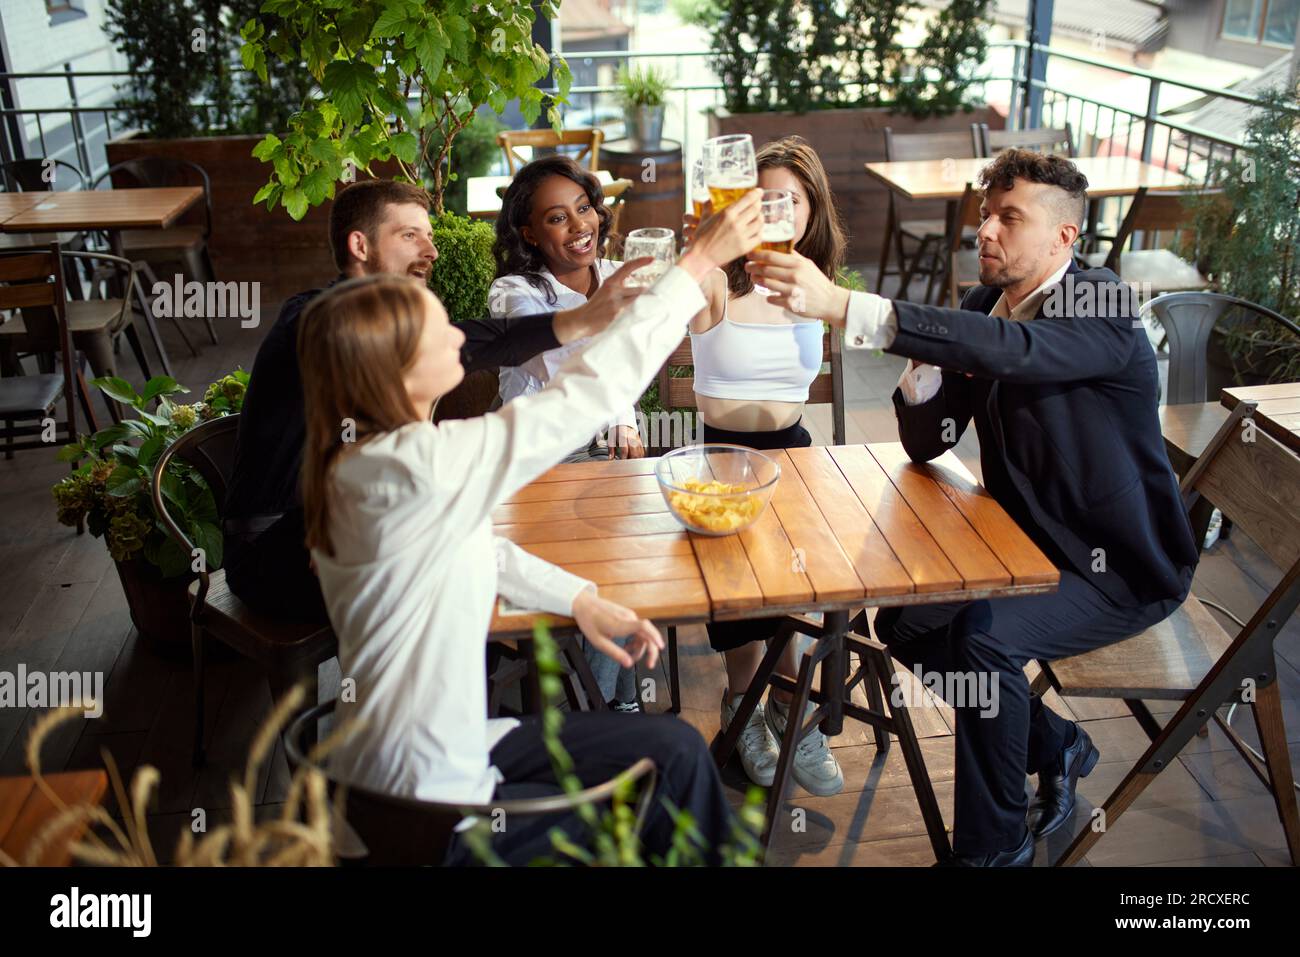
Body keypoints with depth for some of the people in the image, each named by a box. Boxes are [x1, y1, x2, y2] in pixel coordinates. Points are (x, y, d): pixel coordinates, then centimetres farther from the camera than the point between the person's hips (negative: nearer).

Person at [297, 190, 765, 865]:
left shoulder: (363, 459, 1)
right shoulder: (413, 467, -28)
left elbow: (478, 549, 13)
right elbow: (584, 396, -26)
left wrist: (580, 600, 2)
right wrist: (699, 261, -19)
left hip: (434, 750, 9)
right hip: (428, 799, -9)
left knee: (674, 749, 11)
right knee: (670, 813, 5)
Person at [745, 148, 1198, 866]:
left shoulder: (1102, 309, -19)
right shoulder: (982, 309, 3)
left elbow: (1010, 349, -43)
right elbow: (927, 443, 3)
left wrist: (843, 308, -51)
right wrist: (924, 370, -20)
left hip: (1121, 570, -8)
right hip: (1027, 542, 8)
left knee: (984, 633, -29)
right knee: (902, 623, 0)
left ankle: (994, 846, -8)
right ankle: (1055, 746, 18)